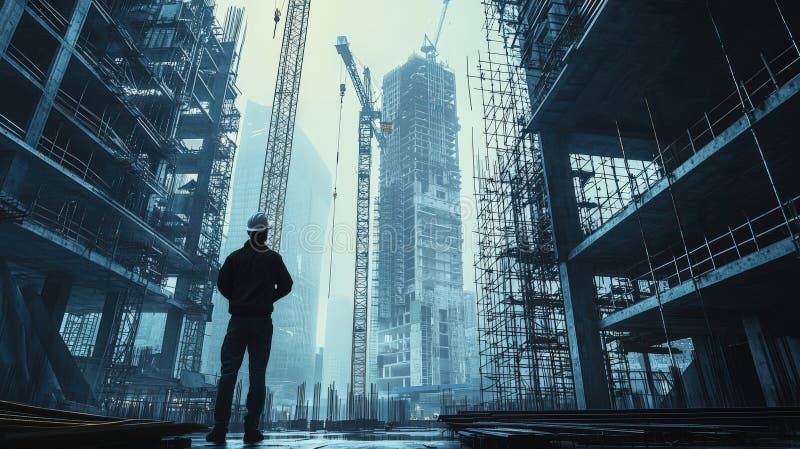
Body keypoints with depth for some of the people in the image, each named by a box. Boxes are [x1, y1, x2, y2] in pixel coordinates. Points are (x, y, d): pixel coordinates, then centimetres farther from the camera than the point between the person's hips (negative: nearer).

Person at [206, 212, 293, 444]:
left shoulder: (235, 257, 3)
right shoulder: (273, 258, 2)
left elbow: (222, 284, 1)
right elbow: (286, 285, 3)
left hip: (238, 319, 1)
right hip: (262, 321, -1)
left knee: (228, 372, 4)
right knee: (257, 374, 3)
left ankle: (220, 427, 0)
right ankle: (251, 429, 3)